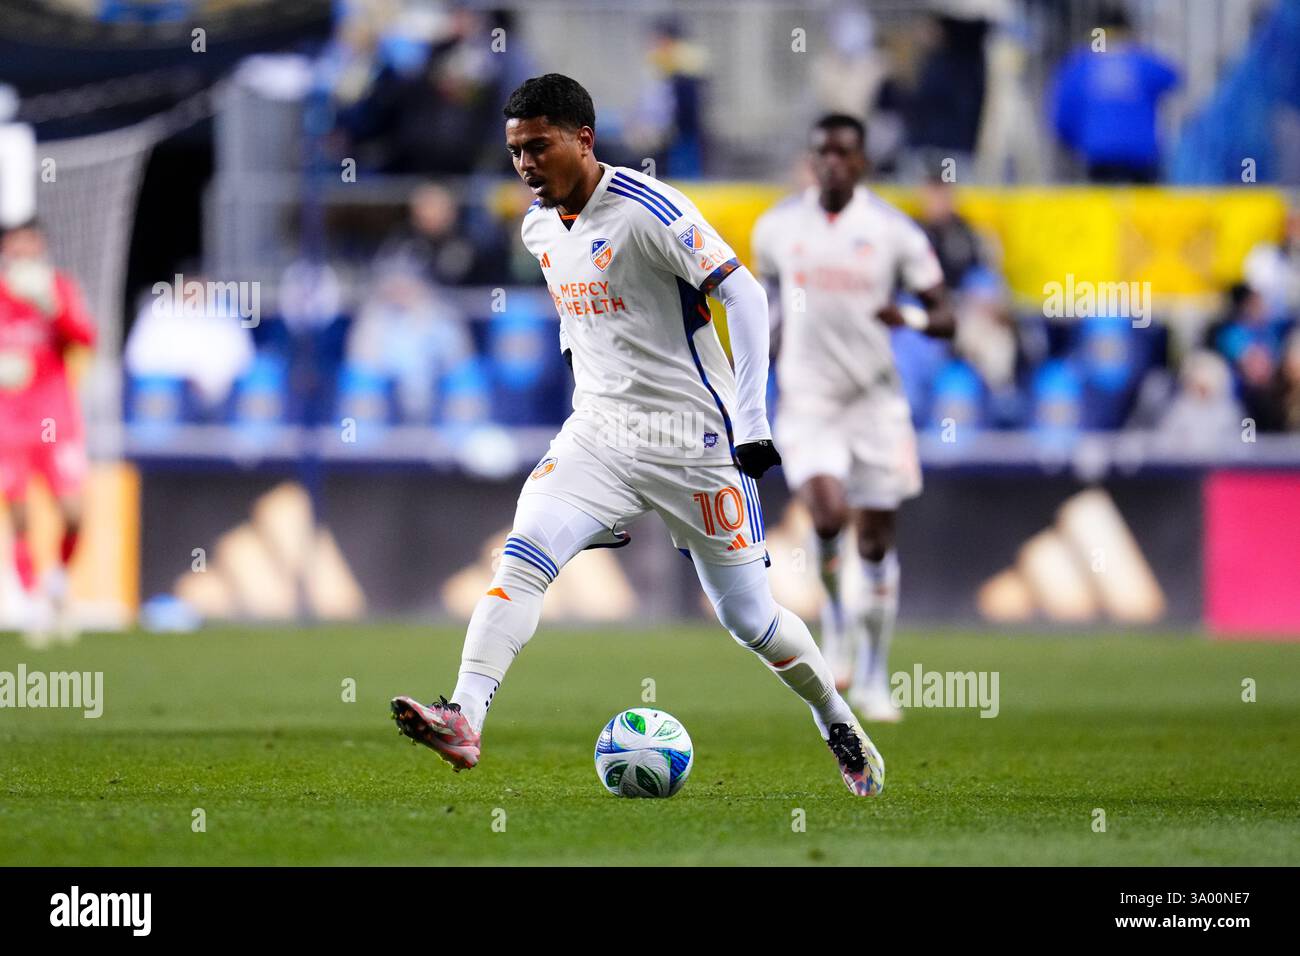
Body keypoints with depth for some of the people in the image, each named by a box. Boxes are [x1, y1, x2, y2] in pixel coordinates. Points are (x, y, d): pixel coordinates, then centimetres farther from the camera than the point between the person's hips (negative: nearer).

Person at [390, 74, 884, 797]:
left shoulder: (648, 210, -16)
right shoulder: (540, 229, 6)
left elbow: (745, 296, -16)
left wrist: (753, 422, -18)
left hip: (694, 438, -5)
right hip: (598, 432, 5)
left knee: (748, 616, 4)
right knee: (524, 555, -19)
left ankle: (839, 725, 28)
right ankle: (464, 721, -30)